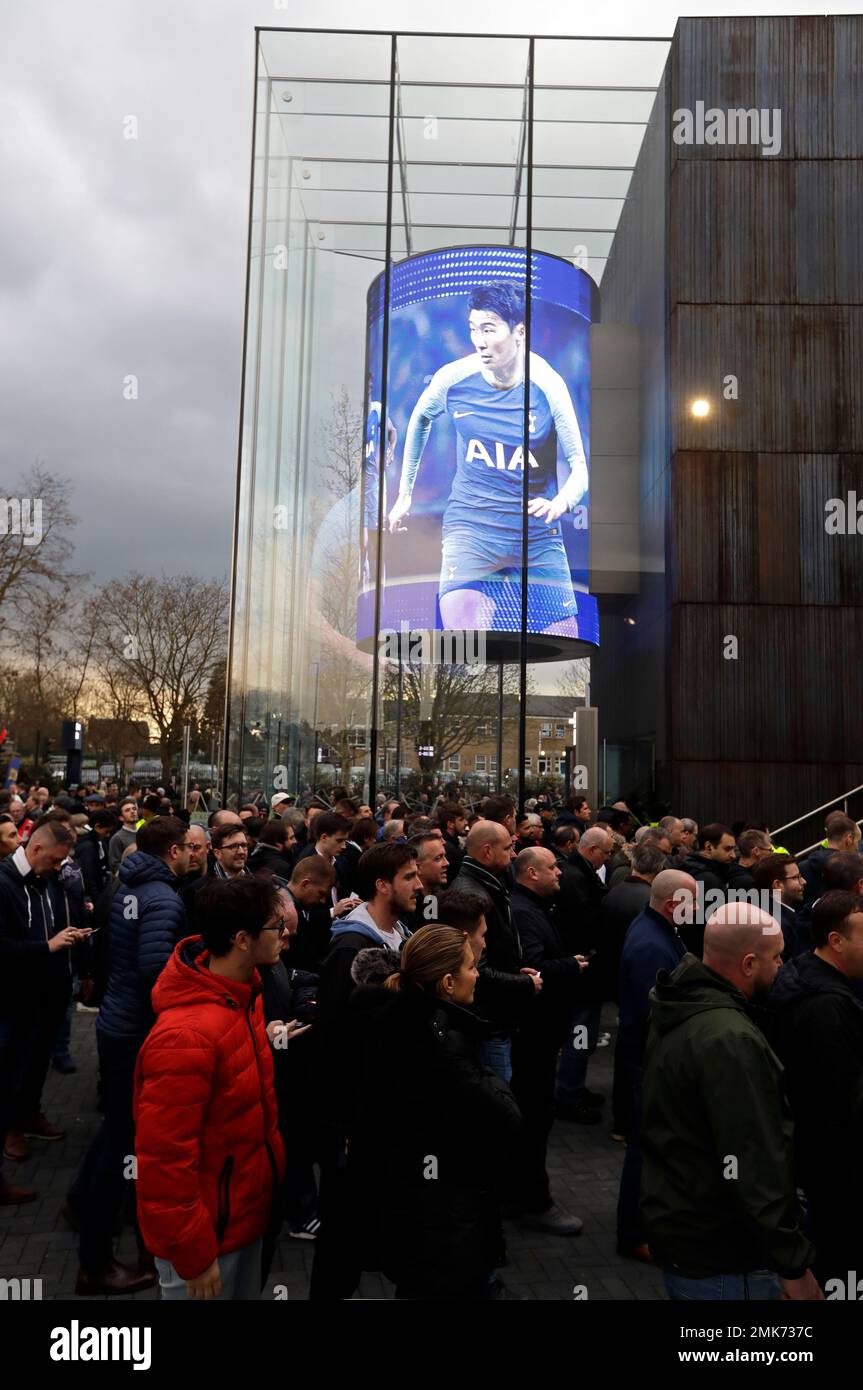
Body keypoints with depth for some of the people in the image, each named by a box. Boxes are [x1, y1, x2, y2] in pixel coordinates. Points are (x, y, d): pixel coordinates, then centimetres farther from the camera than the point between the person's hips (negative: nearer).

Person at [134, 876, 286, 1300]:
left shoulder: (243, 993, -4)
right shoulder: (188, 1035, -31)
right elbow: (165, 1158, -24)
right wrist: (194, 1255, -17)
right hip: (207, 1229, -8)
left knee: (248, 1291, 24)